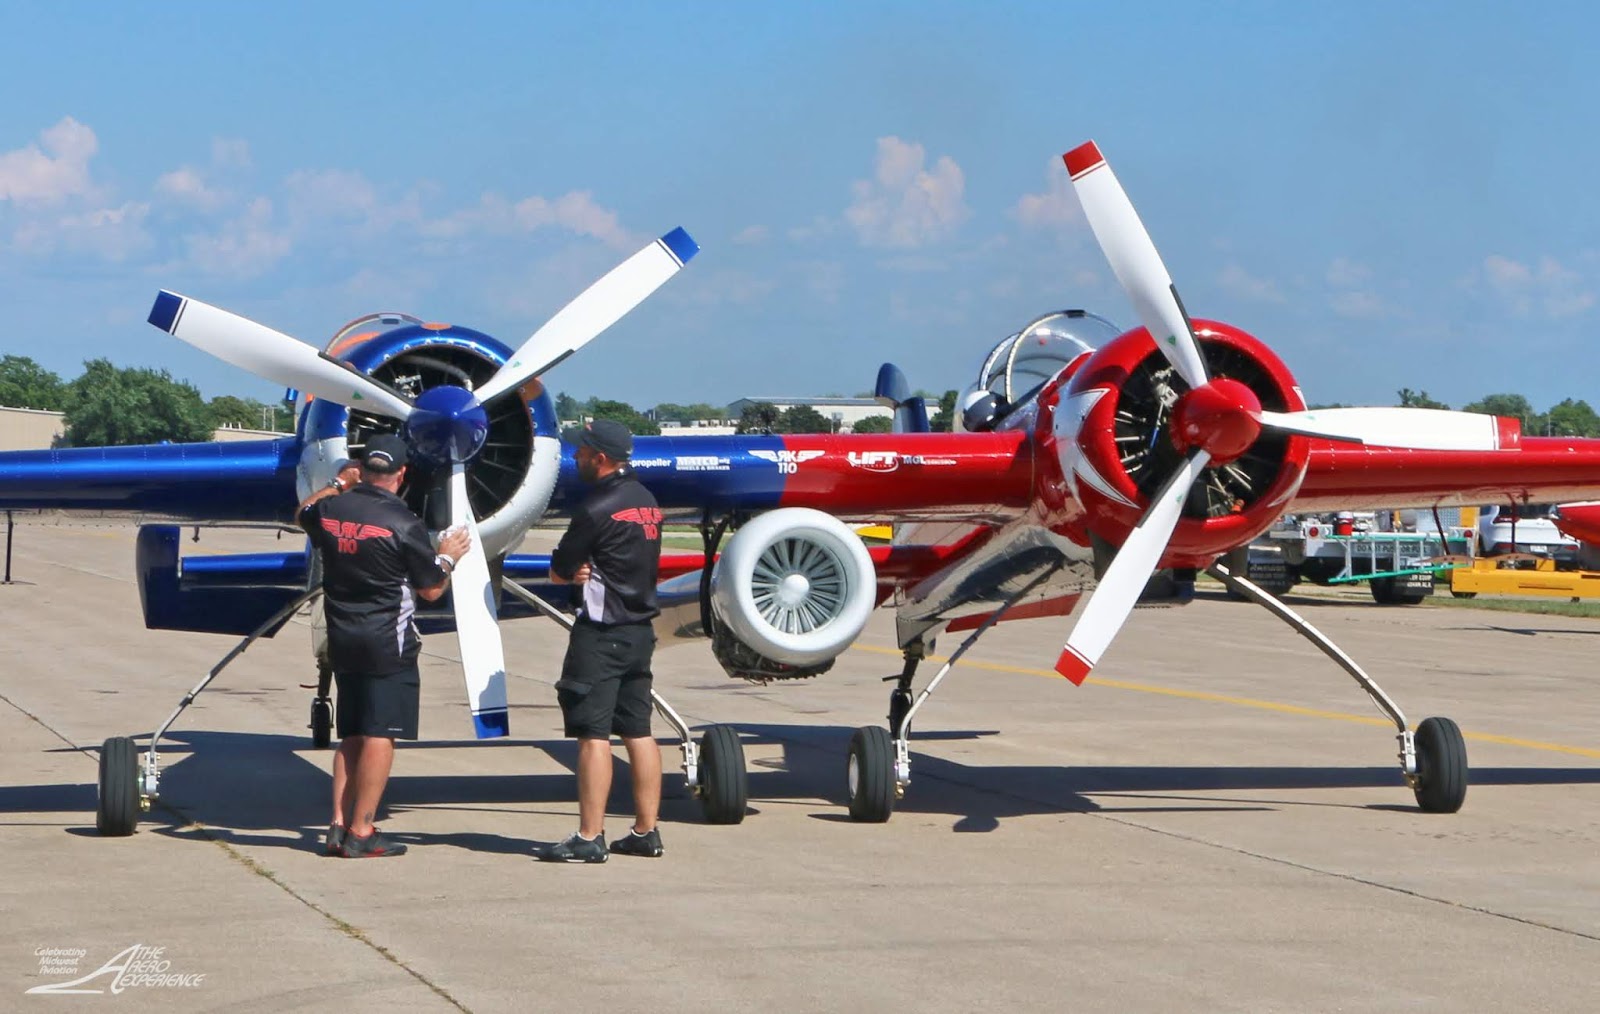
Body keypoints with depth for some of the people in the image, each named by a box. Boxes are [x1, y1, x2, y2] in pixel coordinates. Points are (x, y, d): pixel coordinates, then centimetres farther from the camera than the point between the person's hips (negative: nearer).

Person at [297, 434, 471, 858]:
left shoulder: (331, 510, 2)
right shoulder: (403, 524, -13)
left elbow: (304, 513, 28)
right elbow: (430, 589, -5)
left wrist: (338, 484, 40)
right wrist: (447, 557, 13)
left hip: (342, 642, 6)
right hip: (388, 643, -6)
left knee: (351, 736, 15)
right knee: (380, 735, -3)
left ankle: (339, 826, 13)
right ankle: (361, 833, -5)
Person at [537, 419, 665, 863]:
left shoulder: (598, 508, -16)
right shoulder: (646, 500, 12)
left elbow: (558, 571, -10)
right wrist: (588, 568, -4)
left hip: (602, 633, -9)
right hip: (641, 628, 9)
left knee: (593, 735, -7)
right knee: (639, 732, 12)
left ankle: (589, 838, -7)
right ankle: (646, 832, 15)